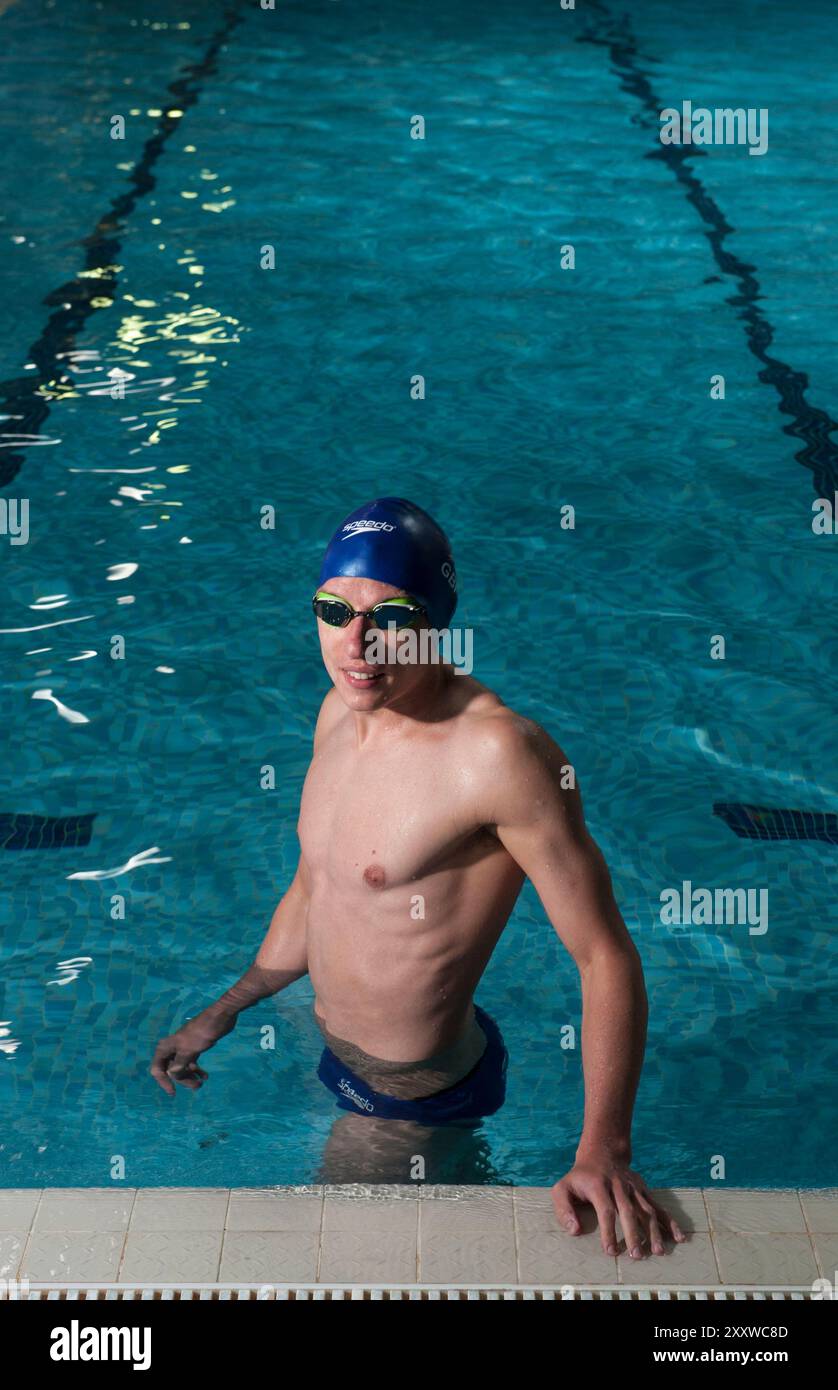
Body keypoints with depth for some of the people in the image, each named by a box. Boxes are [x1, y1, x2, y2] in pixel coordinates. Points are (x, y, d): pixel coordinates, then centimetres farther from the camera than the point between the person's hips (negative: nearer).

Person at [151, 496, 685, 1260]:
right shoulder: (341, 711, -4)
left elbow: (606, 954, -27)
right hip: (343, 1057, 8)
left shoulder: (496, 752, -30)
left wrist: (603, 1151, -33)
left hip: (416, 1098, -8)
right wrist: (223, 1014, 20)